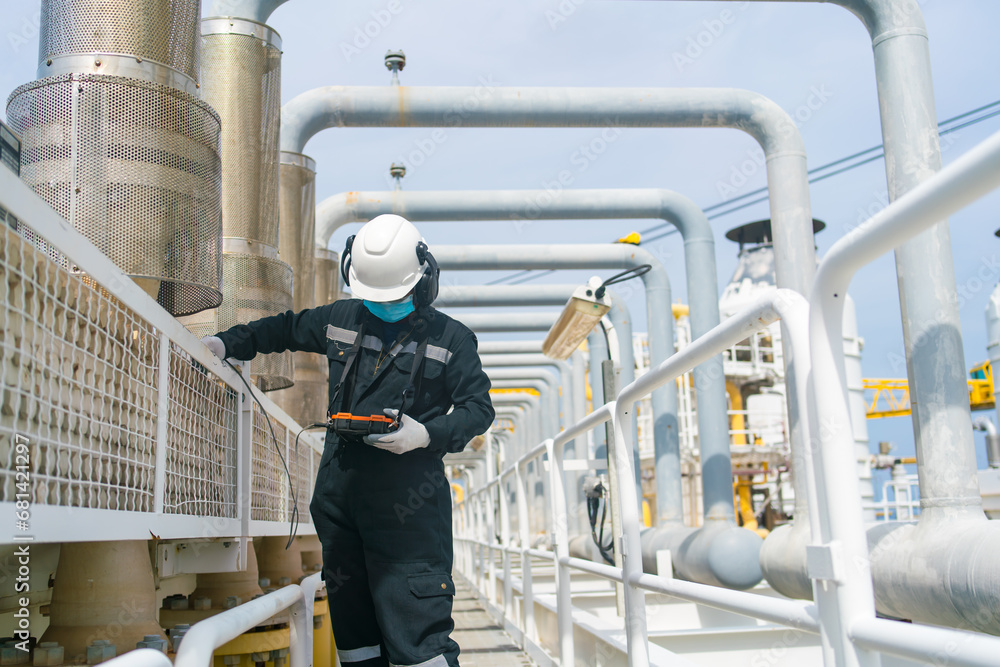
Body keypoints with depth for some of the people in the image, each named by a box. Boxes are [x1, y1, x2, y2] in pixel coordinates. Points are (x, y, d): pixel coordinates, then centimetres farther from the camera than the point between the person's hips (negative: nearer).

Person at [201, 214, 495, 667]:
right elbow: (285, 329, 29)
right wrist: (227, 343, 20)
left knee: (416, 615, -9)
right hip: (340, 486, 5)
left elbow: (478, 407, -1)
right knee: (351, 614, 11)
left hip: (407, 496, -5)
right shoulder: (339, 319, 12)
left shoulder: (450, 338, 0)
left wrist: (428, 435, -17)